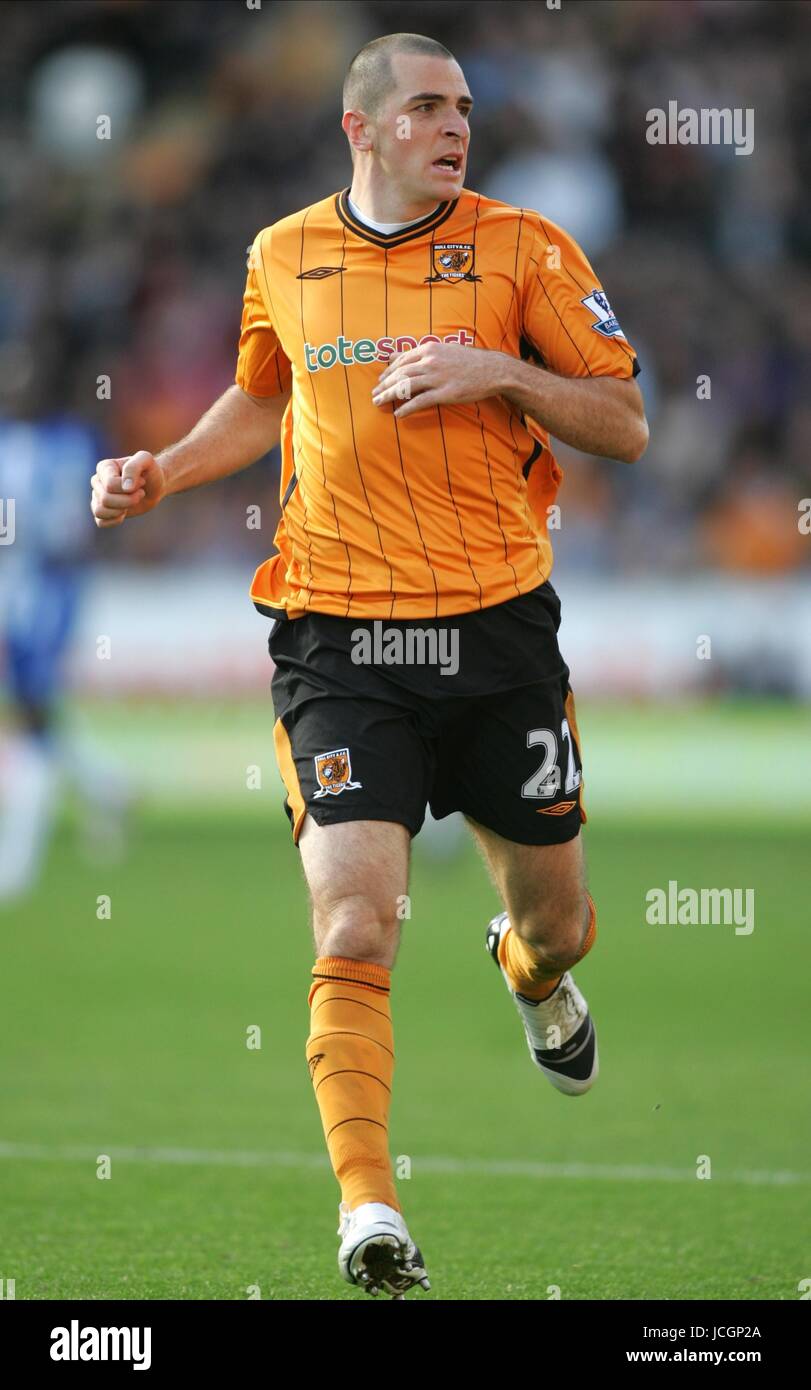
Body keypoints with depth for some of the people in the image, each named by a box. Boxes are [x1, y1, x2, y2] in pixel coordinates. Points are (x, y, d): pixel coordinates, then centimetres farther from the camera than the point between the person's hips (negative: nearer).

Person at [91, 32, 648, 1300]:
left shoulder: (525, 248, 0)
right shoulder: (283, 259, 8)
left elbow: (625, 426, 0)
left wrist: (499, 372, -14)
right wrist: (162, 473, 13)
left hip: (497, 626, 0)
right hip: (339, 640, 0)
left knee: (557, 919, 14)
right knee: (355, 927, -16)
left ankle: (534, 972, 52)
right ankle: (367, 1206, -18)